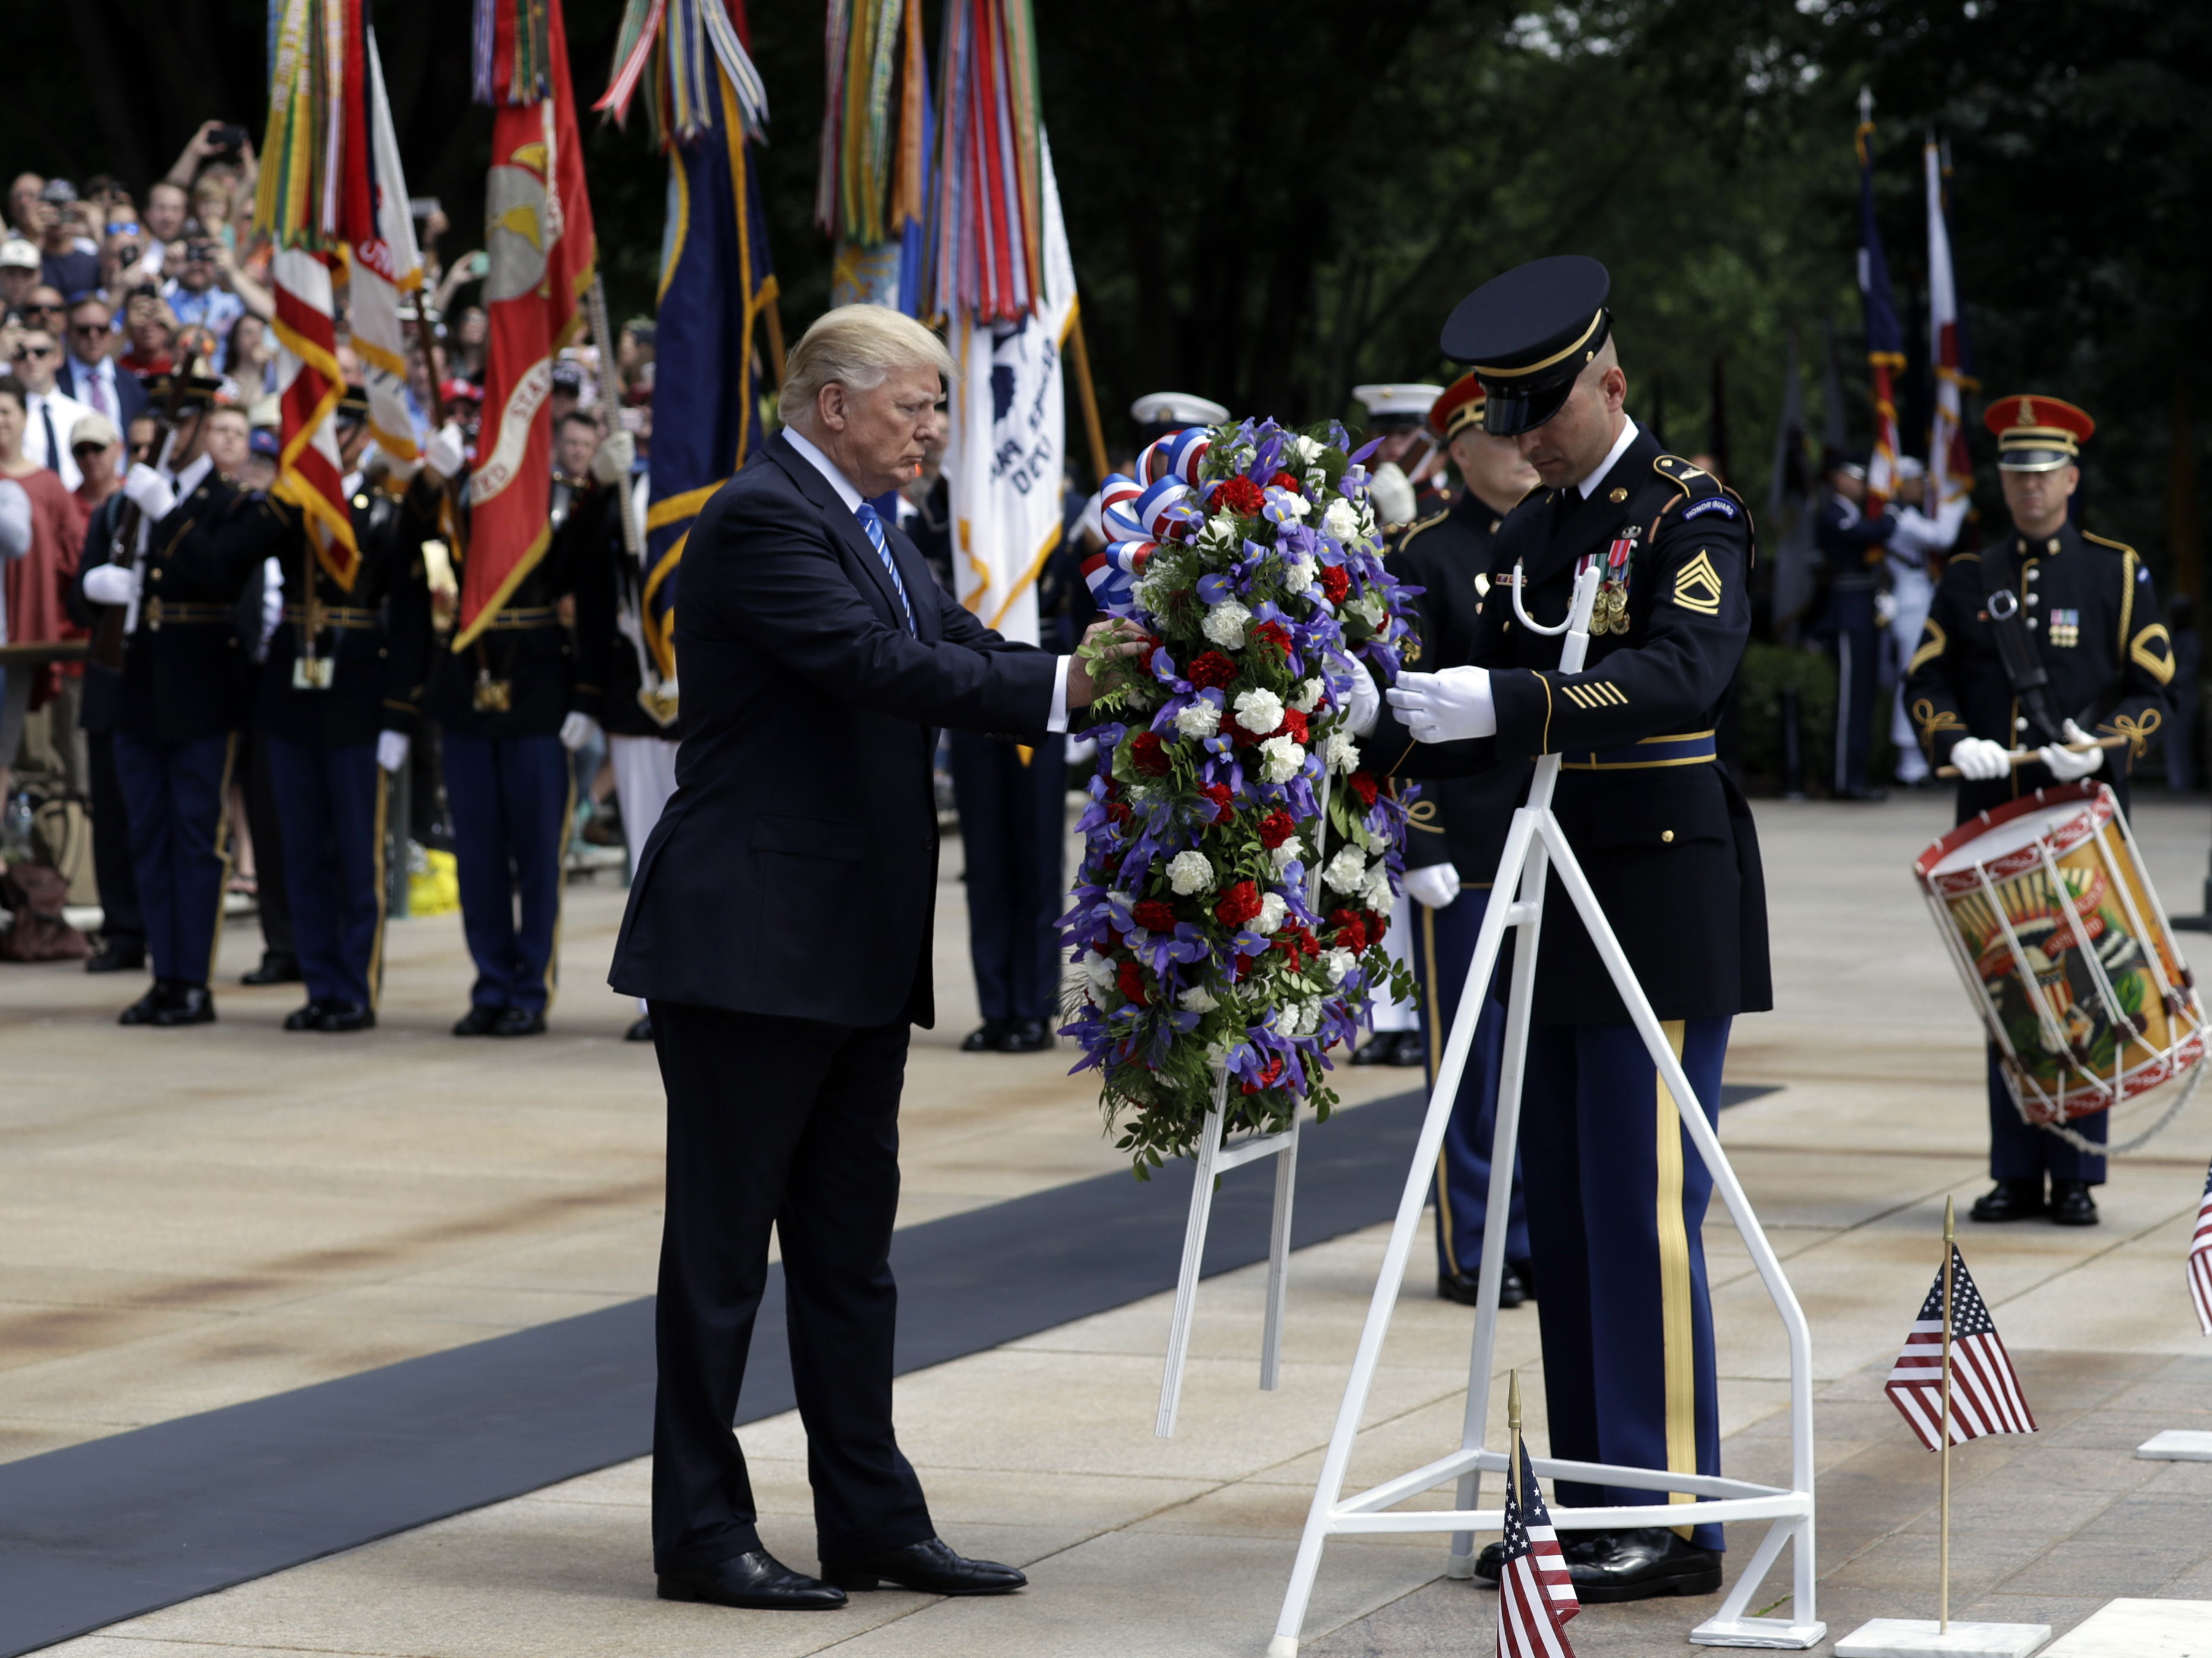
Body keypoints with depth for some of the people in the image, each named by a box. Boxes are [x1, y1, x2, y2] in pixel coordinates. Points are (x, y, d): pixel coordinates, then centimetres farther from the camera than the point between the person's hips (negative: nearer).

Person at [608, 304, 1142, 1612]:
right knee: (724, 1246, -1)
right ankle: (702, 1531, 6)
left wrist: (1108, 672, -5)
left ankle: (872, 1517, 19)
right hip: (750, 946, -10)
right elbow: (879, 665, -25)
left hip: (855, 952, 10)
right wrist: (1059, 689, -27)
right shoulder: (761, 518, -14)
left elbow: (961, 648, 10)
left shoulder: (870, 530, 16)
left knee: (850, 1248, 13)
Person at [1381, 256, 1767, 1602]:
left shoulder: (1692, 515, -9)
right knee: (1564, 1218, 10)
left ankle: (1673, 1520, -2)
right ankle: (1589, 1502, 18)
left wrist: (1506, 700, -35)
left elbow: (1685, 672, -26)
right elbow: (1494, 709, 16)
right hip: (1564, 918, 8)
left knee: (1644, 1213, -7)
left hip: (1667, 911, -8)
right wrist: (1384, 736, -3)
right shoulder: (1530, 532, 15)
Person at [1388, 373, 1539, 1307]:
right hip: (1465, 842, -5)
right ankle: (1474, 1252, 7)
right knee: (1470, 1049, 0)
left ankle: (1542, 1239, 16)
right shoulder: (1426, 557, -3)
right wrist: (1421, 843, -15)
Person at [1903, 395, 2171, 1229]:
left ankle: (2076, 1177, 3)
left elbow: (2152, 686, 3)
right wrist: (1956, 742, -11)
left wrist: (2102, 742, -15)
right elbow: (1925, 682, 8)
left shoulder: (2117, 572, 6)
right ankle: (2017, 1174, 10)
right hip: (1992, 817, 2)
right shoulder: (1968, 579, 12)